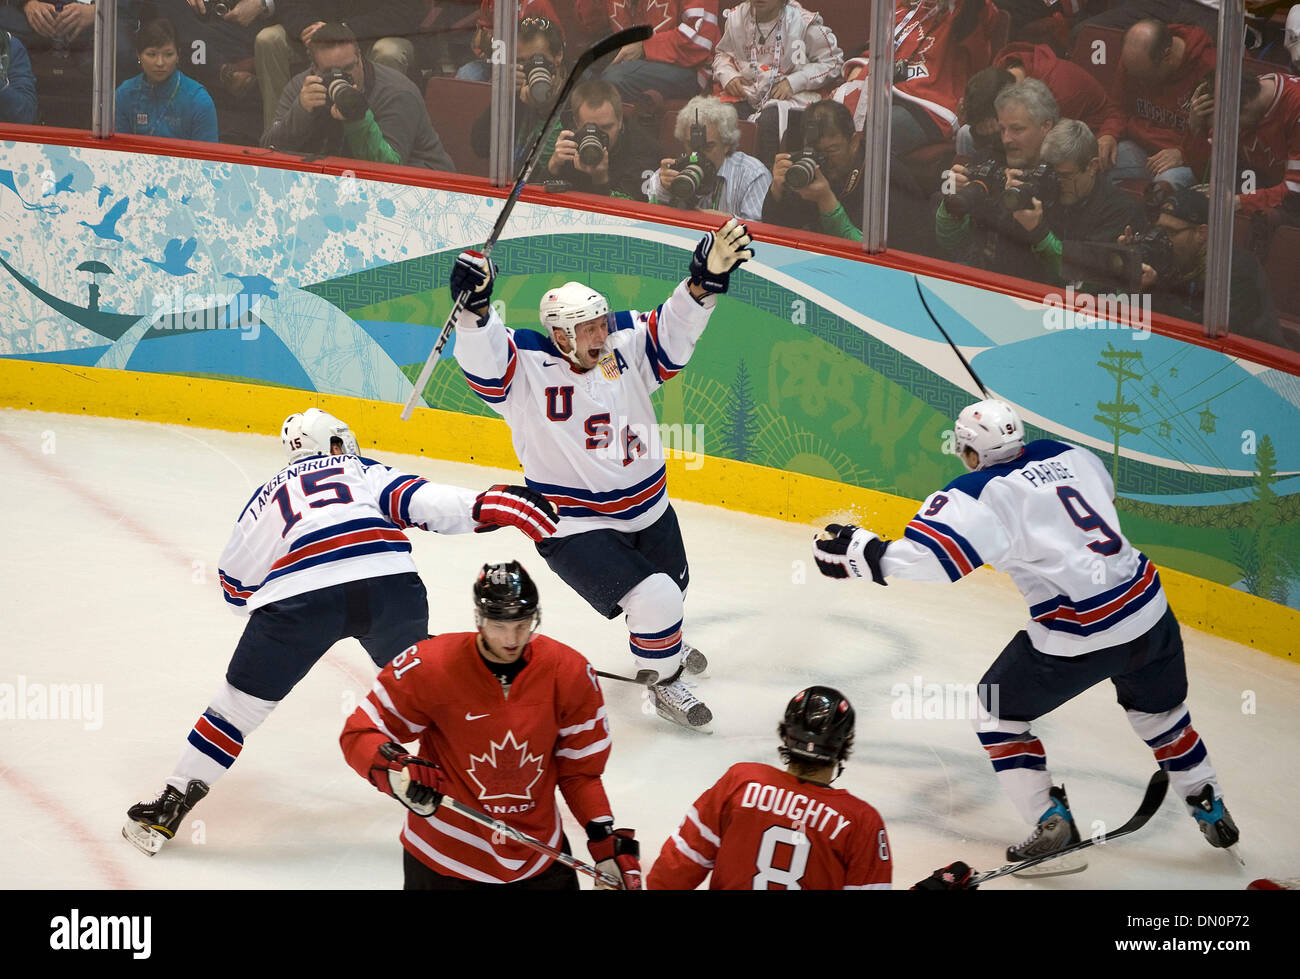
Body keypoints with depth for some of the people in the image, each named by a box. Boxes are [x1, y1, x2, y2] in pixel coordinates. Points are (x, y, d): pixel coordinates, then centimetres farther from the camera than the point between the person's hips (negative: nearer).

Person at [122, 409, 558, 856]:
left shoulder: (268, 494, 34)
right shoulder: (362, 468, 29)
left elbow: (235, 583, 32)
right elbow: (418, 500, 9)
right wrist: (485, 506, 2)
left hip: (298, 594, 0)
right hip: (388, 580, 0)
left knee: (241, 700, 13)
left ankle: (170, 807, 14)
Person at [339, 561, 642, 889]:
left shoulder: (570, 673, -9)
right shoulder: (428, 667, -18)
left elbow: (579, 770, 1)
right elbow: (359, 735, -11)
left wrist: (607, 841, -7)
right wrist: (395, 768, -31)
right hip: (446, 859, -2)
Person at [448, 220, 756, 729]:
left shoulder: (624, 347, -8)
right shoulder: (527, 368, -21)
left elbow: (672, 330, -11)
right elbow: (483, 358, -36)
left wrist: (706, 279, -28)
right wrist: (475, 306, -54)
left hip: (647, 509, 7)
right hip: (573, 525, -7)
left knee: (671, 588, 28)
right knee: (653, 599, -18)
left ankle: (662, 643, 64)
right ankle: (664, 683, 11)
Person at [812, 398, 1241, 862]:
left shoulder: (980, 494, -12)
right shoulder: (1066, 453, 8)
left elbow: (924, 558, -23)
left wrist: (856, 549, -12)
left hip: (1077, 639, -6)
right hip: (1148, 610, 6)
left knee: (999, 710, 17)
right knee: (1159, 710, 31)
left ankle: (1053, 824, 11)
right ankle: (1212, 813, 41)